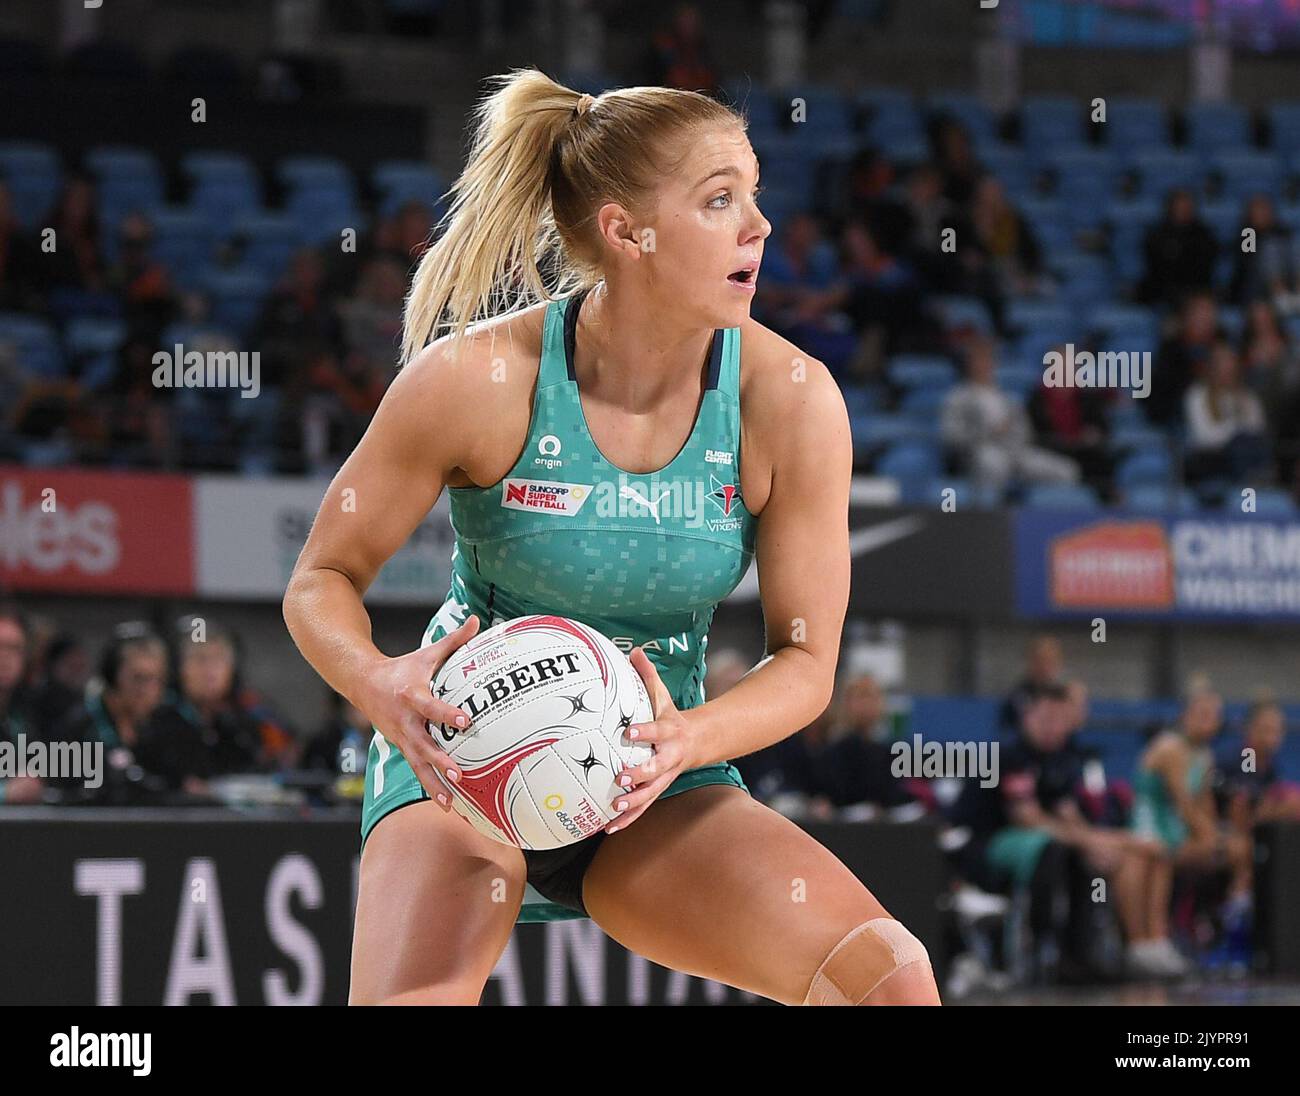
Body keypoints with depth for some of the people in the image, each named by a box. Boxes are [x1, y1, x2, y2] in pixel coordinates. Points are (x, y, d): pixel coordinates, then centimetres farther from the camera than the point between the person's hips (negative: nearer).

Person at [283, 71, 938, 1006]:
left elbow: (806, 661, -6)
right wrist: (380, 686, -28)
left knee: (887, 969, -23)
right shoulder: (476, 379, -17)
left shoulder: (789, 401, -12)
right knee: (417, 998, -31)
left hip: (656, 789, 2)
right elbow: (323, 578, -5)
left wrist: (688, 741, -27)